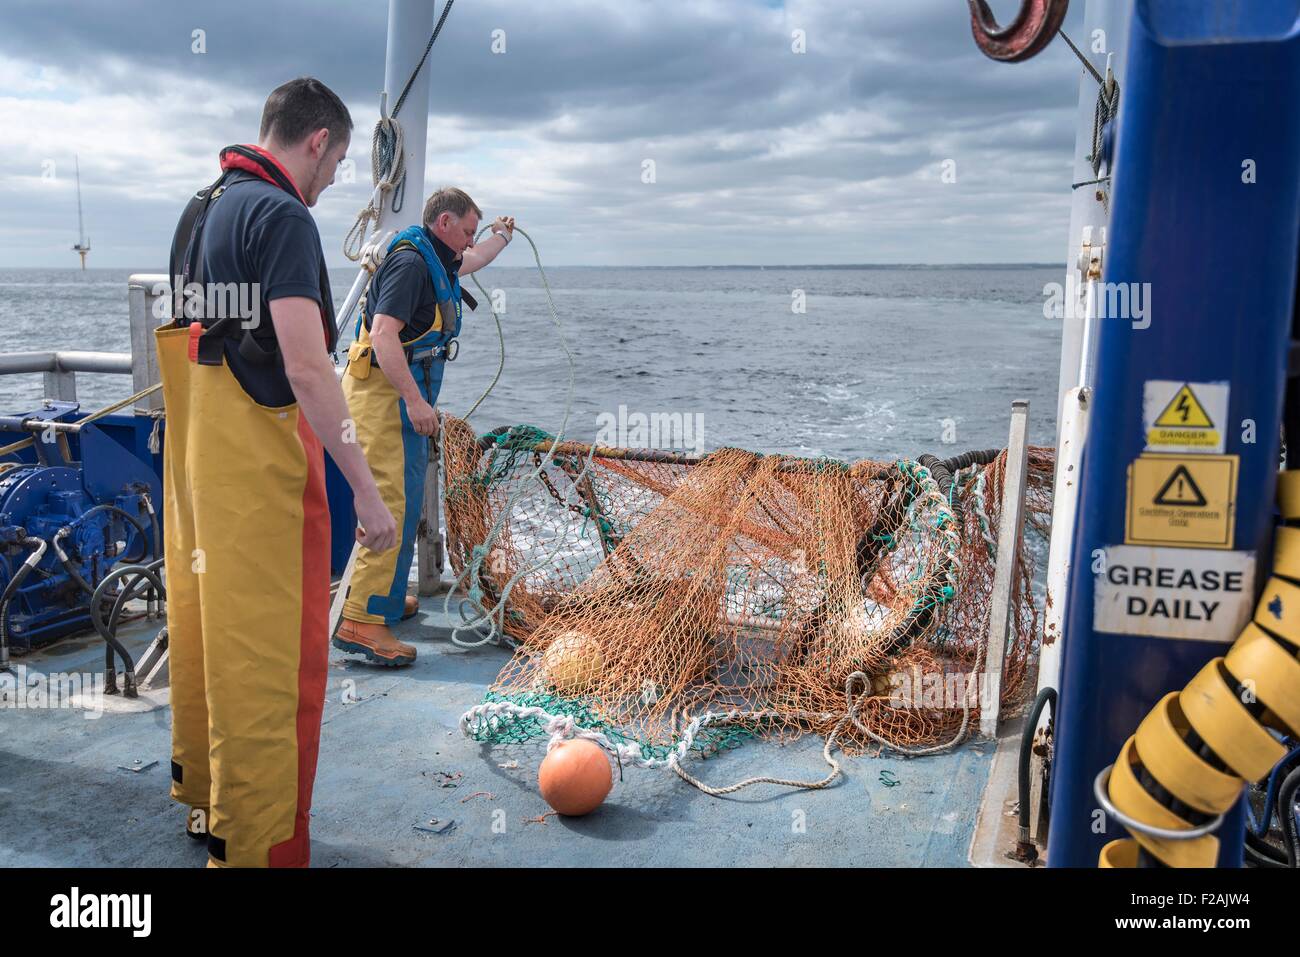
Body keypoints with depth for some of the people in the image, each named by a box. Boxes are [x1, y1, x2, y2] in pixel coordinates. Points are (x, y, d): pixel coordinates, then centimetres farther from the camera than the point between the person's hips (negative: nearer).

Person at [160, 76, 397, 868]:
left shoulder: (199, 210, 14)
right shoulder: (282, 216, -14)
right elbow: (305, 367, -23)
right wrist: (366, 490, -22)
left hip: (196, 454, 9)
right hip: (259, 465, -9)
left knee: (204, 632, 19)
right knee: (269, 656, -1)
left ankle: (205, 802, 35)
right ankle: (258, 845, 8)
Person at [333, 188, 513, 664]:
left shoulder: (435, 261, 19)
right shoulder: (410, 261, -13)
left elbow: (469, 262, 44)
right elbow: (383, 334, -24)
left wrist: (502, 236, 57)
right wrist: (415, 401, -28)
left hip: (399, 393, 11)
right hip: (385, 392, -11)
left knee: (403, 497, 16)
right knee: (395, 503, -15)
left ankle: (385, 598, 29)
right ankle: (362, 622, -16)